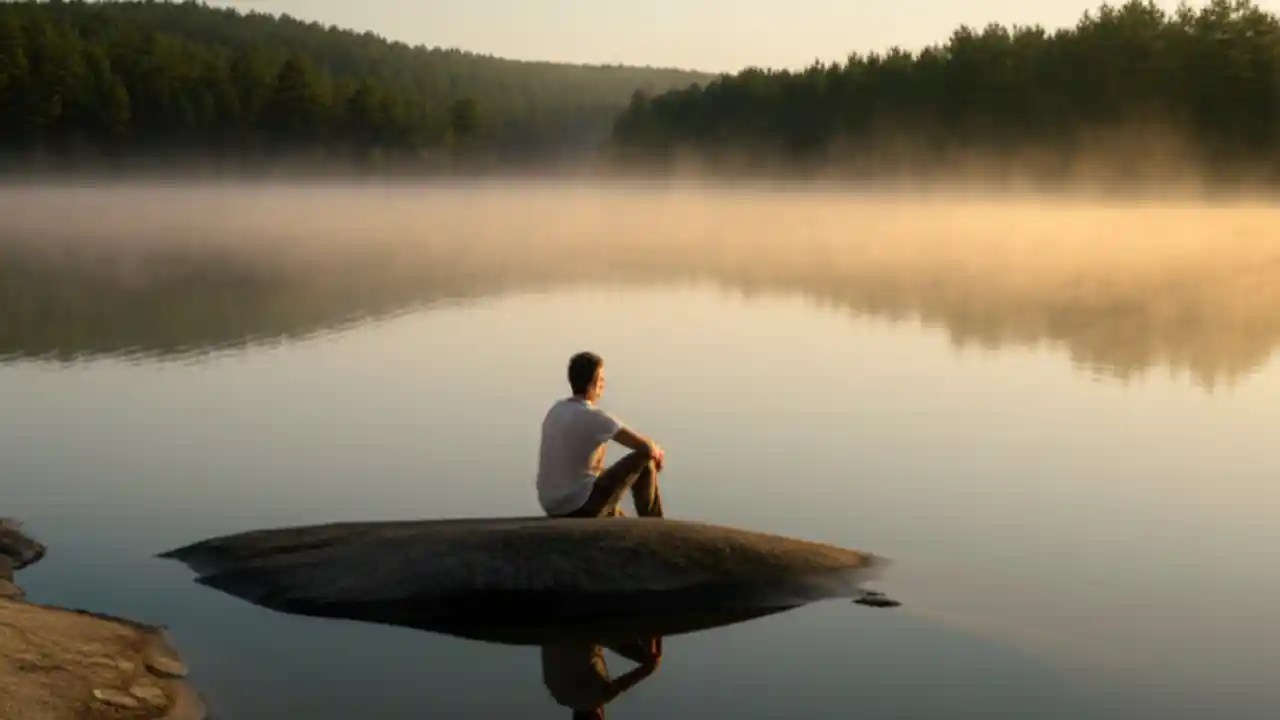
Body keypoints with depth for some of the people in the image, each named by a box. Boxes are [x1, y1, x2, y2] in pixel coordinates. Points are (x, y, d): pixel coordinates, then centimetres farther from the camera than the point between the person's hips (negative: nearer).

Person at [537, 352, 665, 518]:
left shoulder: (555, 411, 7)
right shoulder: (595, 417, -17)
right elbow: (645, 446, -17)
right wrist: (656, 451, 8)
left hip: (552, 507, 8)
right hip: (580, 507, -8)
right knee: (643, 460, 4)